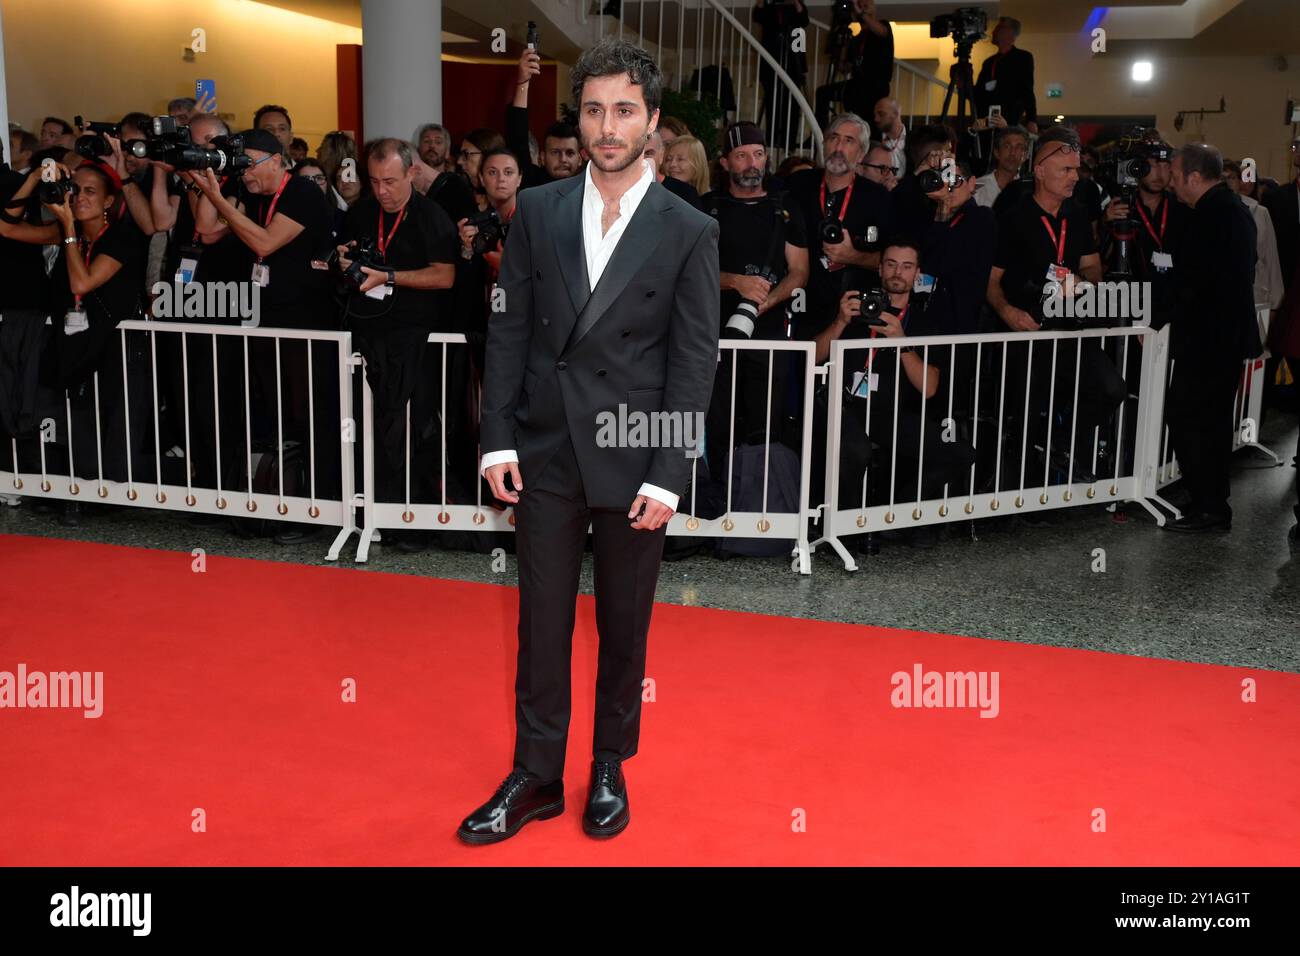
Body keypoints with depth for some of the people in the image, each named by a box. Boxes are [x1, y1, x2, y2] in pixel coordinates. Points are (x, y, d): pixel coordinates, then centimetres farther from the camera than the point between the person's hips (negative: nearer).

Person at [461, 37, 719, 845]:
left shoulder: (690, 231, -4)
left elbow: (694, 361, -6)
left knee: (624, 625, 12)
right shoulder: (538, 211, 4)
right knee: (542, 623, 9)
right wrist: (499, 439, -1)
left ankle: (611, 768, 29)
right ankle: (536, 778, 22)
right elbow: (510, 327, 5)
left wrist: (668, 475, -11)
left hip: (633, 464, -2)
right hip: (545, 454, 2)